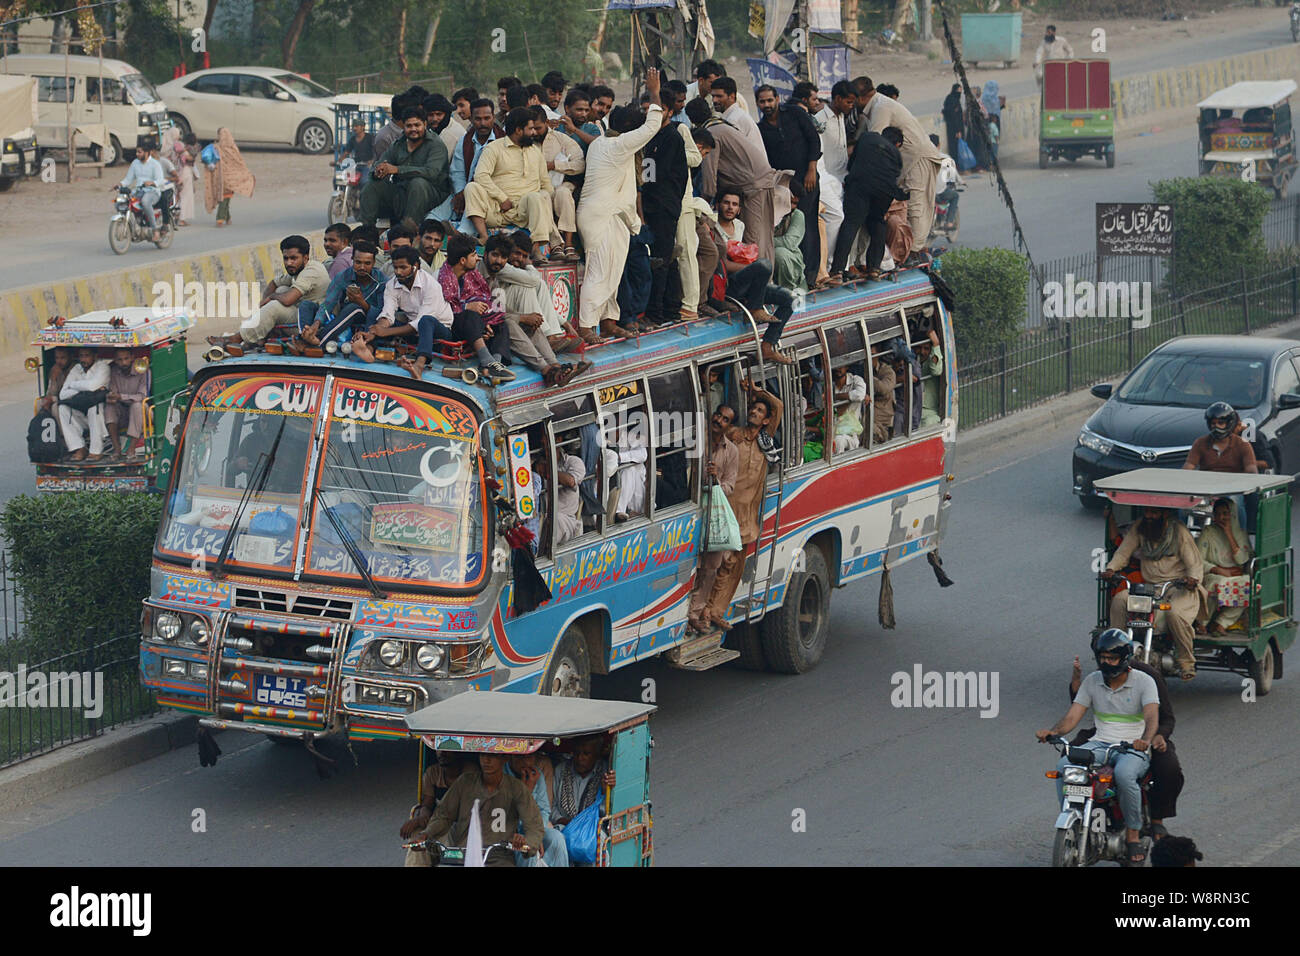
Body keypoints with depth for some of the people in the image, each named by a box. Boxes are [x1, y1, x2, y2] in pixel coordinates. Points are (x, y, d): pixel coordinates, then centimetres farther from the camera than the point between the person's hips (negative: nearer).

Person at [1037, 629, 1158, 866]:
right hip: (1100, 744, 4)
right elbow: (1072, 717, 4)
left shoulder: (1143, 682, -5)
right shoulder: (1092, 681, 8)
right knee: (1064, 766, -25)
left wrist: (1145, 740, -41)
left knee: (1124, 774, -38)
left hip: (1133, 748, -4)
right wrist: (1053, 732, -18)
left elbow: (1152, 717, -19)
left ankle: (1133, 837, -21)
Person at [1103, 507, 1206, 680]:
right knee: (1119, 600, -19)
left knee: (1174, 613, -35)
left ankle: (1186, 662, -17)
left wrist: (1193, 578, -29)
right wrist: (1111, 569, -15)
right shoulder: (1138, 529, 7)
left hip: (1178, 588, -5)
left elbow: (1195, 563, -7)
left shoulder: (1180, 533, -4)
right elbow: (1123, 552, 5)